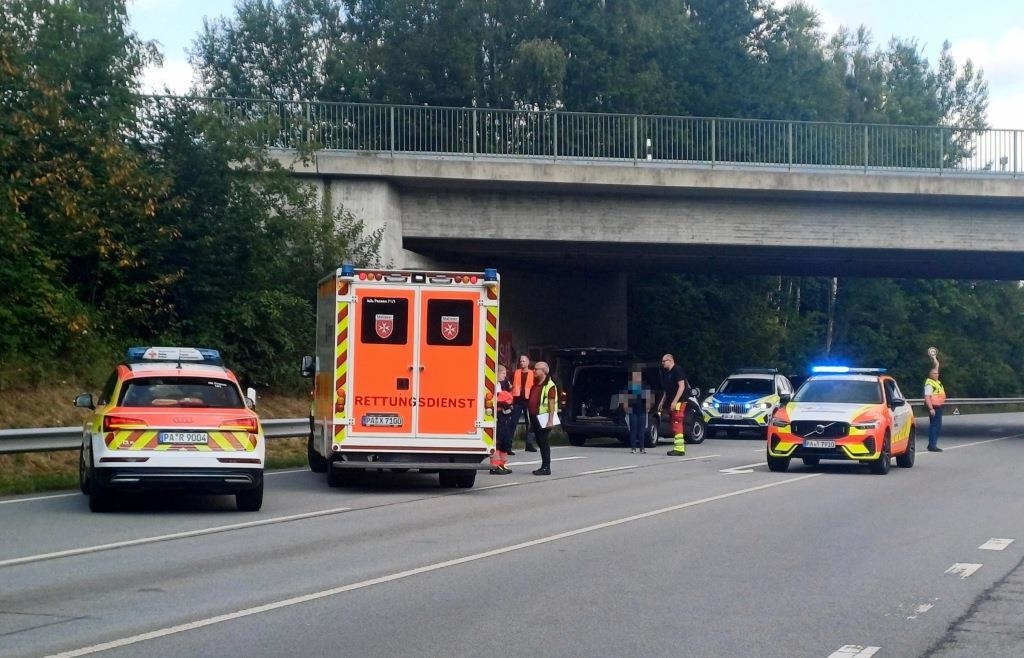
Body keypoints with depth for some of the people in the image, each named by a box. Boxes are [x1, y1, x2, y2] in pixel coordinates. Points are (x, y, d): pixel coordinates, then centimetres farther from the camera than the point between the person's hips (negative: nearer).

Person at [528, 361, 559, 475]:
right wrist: (531, 417, 15)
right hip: (535, 416, 9)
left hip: (543, 417, -9)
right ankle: (544, 466, 16)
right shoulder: (535, 384, 16)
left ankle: (546, 467, -5)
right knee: (539, 441, 10)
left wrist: (550, 420, -21)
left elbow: (551, 403, -15)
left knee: (543, 442, -8)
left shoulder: (549, 385, -11)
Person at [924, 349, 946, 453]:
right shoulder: (929, 384, -13)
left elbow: (936, 365, 25)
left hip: (938, 407, 10)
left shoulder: (936, 381, 14)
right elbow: (927, 397, -21)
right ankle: (932, 445, -14)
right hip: (934, 407, -10)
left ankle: (932, 444, 15)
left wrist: (934, 357, 19)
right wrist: (931, 409, -26)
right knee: (934, 426, -12)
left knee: (938, 427, 11)